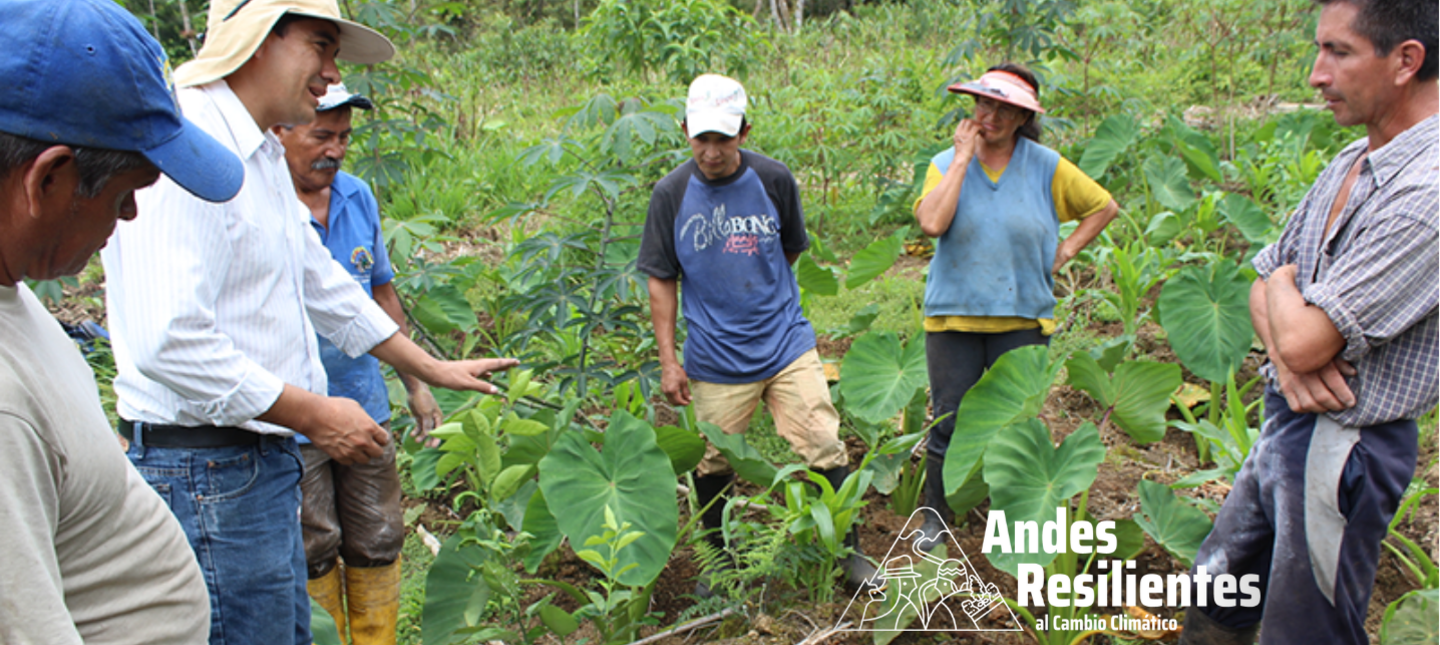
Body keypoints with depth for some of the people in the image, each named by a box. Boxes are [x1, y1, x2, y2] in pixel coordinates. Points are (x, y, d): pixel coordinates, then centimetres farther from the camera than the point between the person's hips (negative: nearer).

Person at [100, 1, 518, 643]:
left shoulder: (263, 156, 14)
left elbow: (324, 286, 24)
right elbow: (170, 342, -28)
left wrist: (431, 368, 26)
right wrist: (313, 414, -20)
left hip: (261, 458, 10)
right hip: (209, 471, -10)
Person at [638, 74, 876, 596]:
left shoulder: (774, 179, -4)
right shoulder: (672, 193, -5)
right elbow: (662, 279, 1)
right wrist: (668, 360, -1)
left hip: (786, 343, 1)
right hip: (715, 358, 0)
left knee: (825, 450, 0)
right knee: (712, 467, 9)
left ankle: (850, 553, 18)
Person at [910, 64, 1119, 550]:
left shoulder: (1046, 167, 0)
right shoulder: (946, 164, -1)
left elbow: (1103, 207, 12)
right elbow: (931, 223, -20)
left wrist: (1064, 252, 1)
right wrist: (963, 158, -16)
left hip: (1022, 316, 0)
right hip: (954, 314, 0)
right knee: (947, 421, 6)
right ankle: (935, 517, 23)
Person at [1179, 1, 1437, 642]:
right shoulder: (1348, 164, 7)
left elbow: (1304, 340, -26)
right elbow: (1264, 287, 11)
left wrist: (1283, 286, -3)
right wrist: (1287, 356, -12)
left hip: (1342, 448, -9)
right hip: (1285, 424, 9)